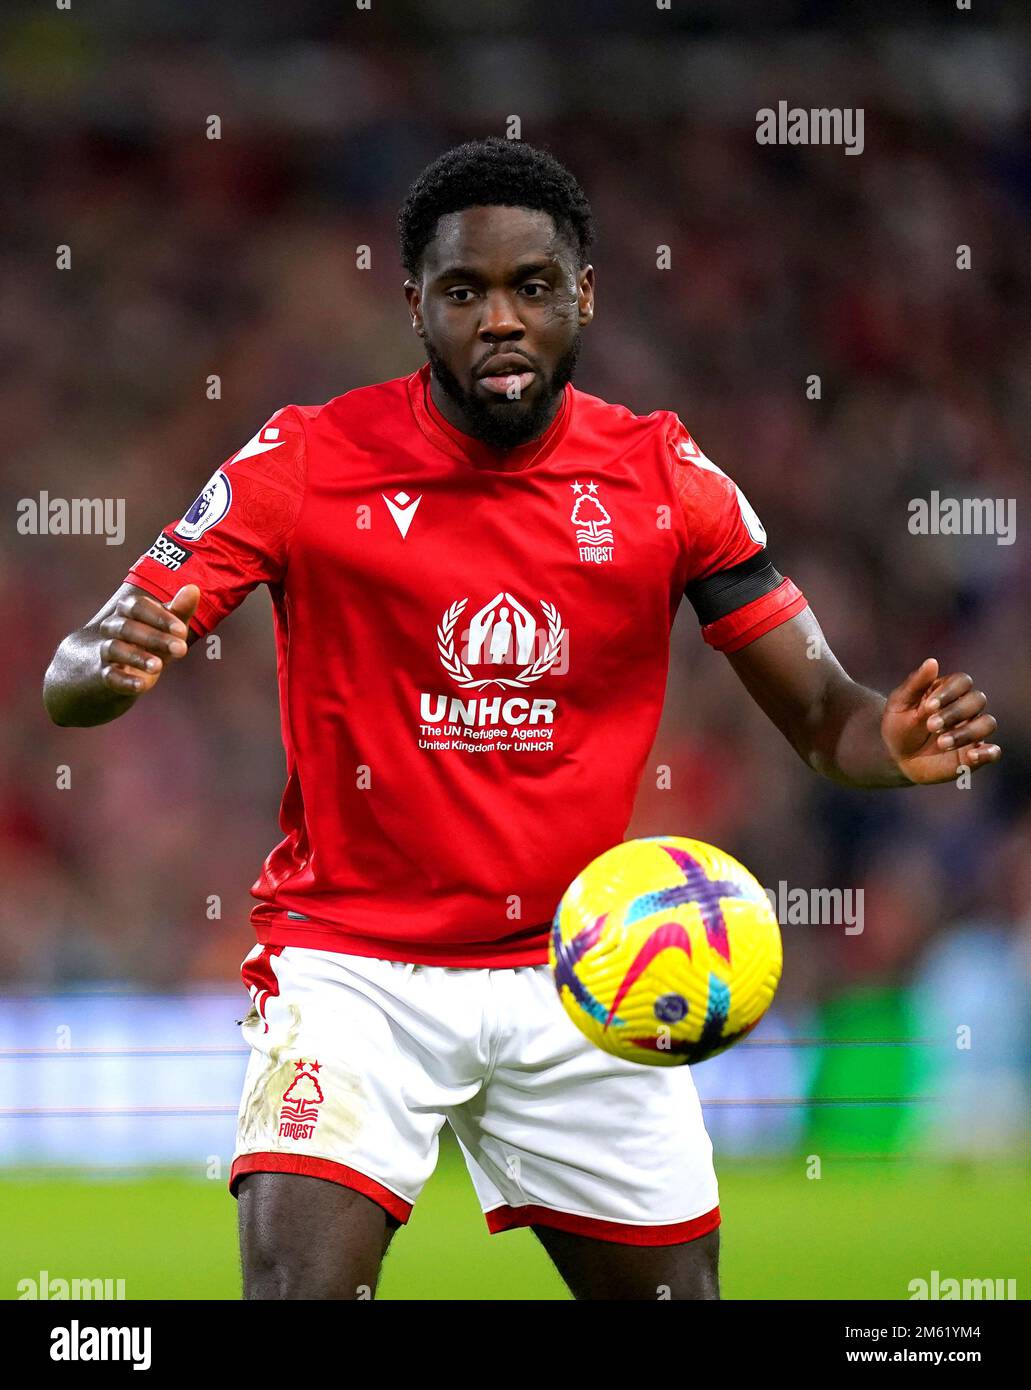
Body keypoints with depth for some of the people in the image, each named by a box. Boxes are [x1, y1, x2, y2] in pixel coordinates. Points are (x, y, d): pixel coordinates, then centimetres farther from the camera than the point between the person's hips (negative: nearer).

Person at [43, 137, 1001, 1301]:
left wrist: (893, 743, -23)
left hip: (576, 974, 3)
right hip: (353, 962, -3)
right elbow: (69, 683, -11)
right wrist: (112, 661, -37)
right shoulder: (307, 463, -9)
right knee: (301, 1279, -24)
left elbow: (821, 716, 2)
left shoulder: (665, 477, -2)